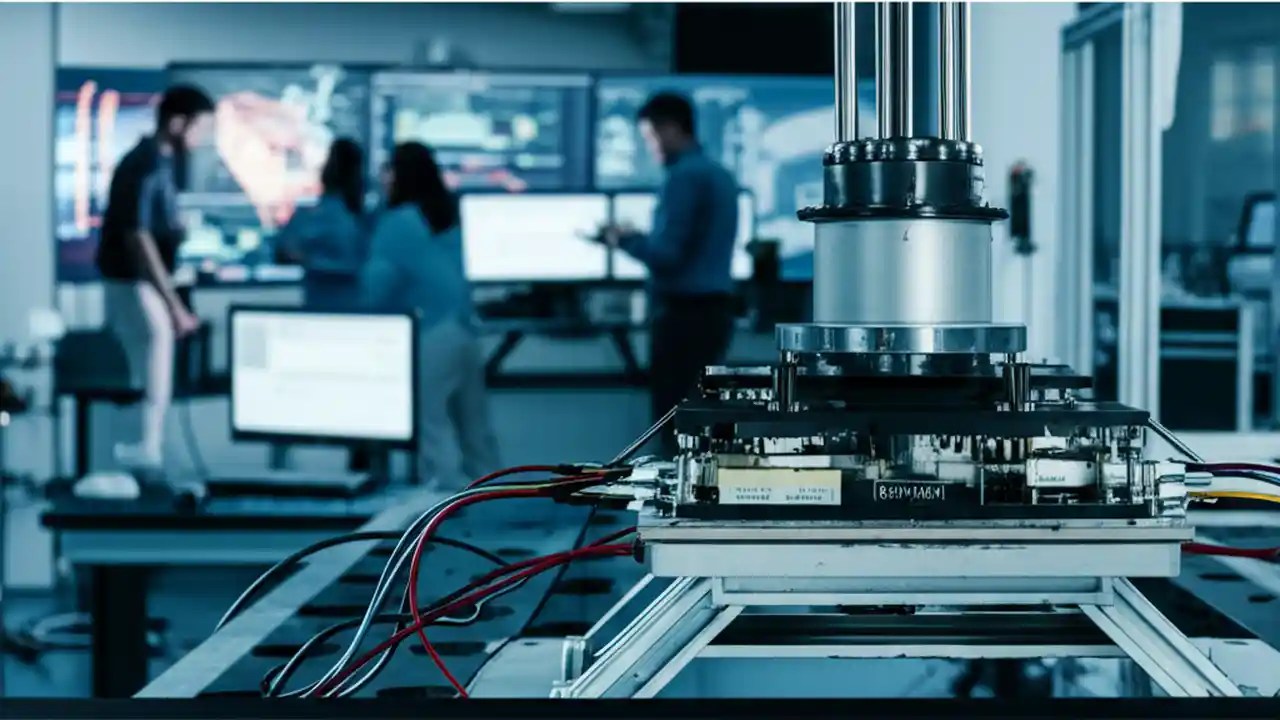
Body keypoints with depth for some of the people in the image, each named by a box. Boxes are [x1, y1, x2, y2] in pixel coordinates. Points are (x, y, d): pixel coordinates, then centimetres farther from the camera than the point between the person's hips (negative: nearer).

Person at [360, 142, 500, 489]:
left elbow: (378, 285, -10)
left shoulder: (398, 222, -12)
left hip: (429, 334, -8)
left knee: (432, 422, -6)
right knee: (473, 422, 14)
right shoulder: (453, 213, 10)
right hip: (464, 326, 8)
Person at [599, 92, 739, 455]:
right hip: (715, 308, 9)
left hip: (683, 312, -9)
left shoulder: (684, 177, -14)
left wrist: (625, 239, -2)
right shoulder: (721, 176, 14)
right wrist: (641, 238, 18)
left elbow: (667, 254, -18)